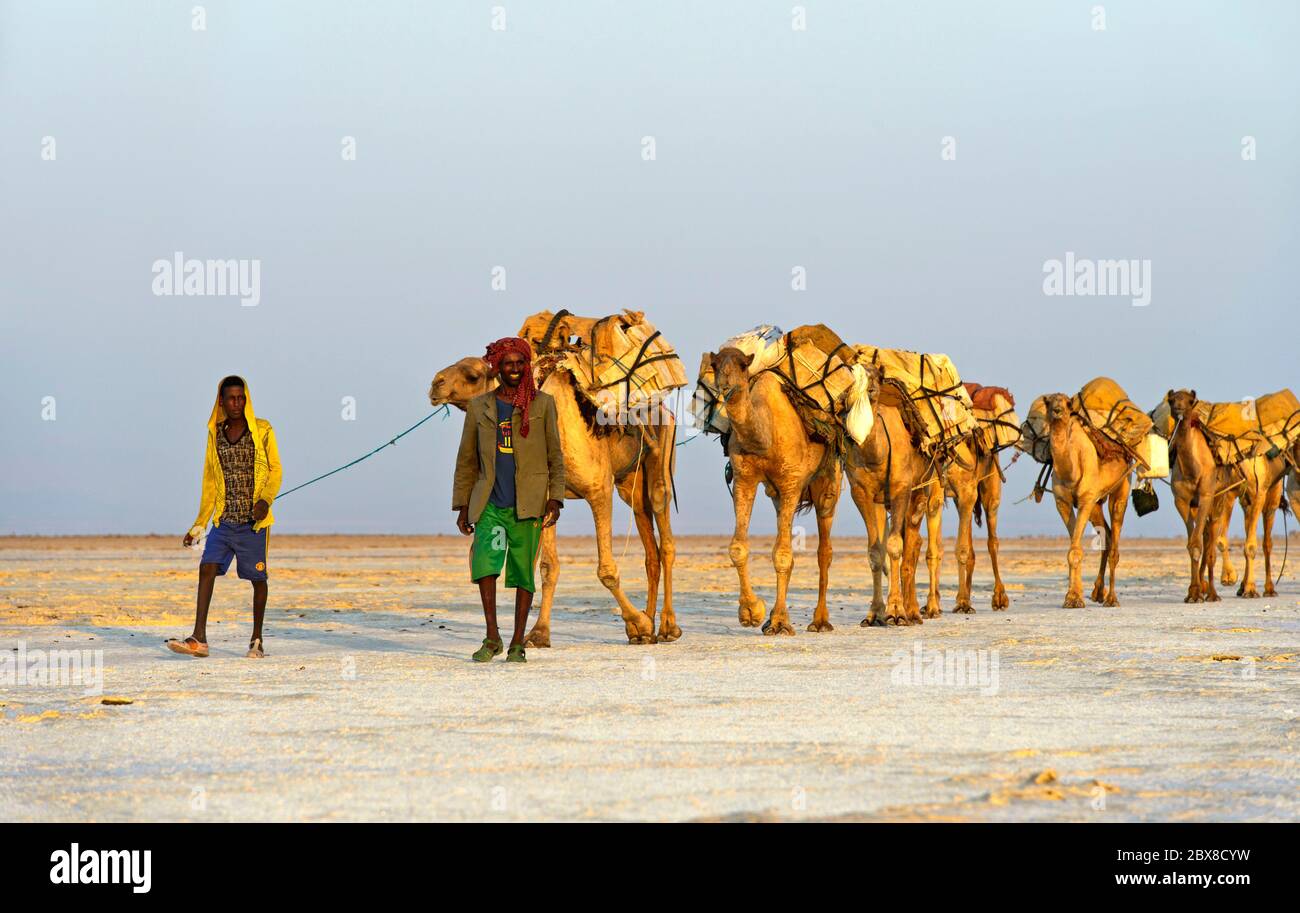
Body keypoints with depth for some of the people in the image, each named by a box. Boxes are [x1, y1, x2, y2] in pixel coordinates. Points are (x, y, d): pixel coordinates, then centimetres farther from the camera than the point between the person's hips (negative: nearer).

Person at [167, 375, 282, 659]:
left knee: (257, 578, 3)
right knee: (207, 568, -12)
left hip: (254, 520, -3)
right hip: (224, 519, 3)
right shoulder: (215, 434, 11)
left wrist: (266, 499, -19)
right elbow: (210, 483, 16)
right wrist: (198, 525, 16)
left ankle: (257, 640, 16)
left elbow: (275, 470, 1)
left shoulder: (262, 431, 0)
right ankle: (199, 639, -16)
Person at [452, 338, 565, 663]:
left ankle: (517, 644, 7)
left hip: (527, 504, -1)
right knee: (485, 560, -18)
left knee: (523, 573, -1)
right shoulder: (479, 406, 11)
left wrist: (555, 499, -5)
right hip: (489, 504, 1)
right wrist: (462, 507, 9)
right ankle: (492, 638, -9)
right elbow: (467, 460, 14)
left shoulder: (543, 404, 6)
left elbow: (555, 456, 6)